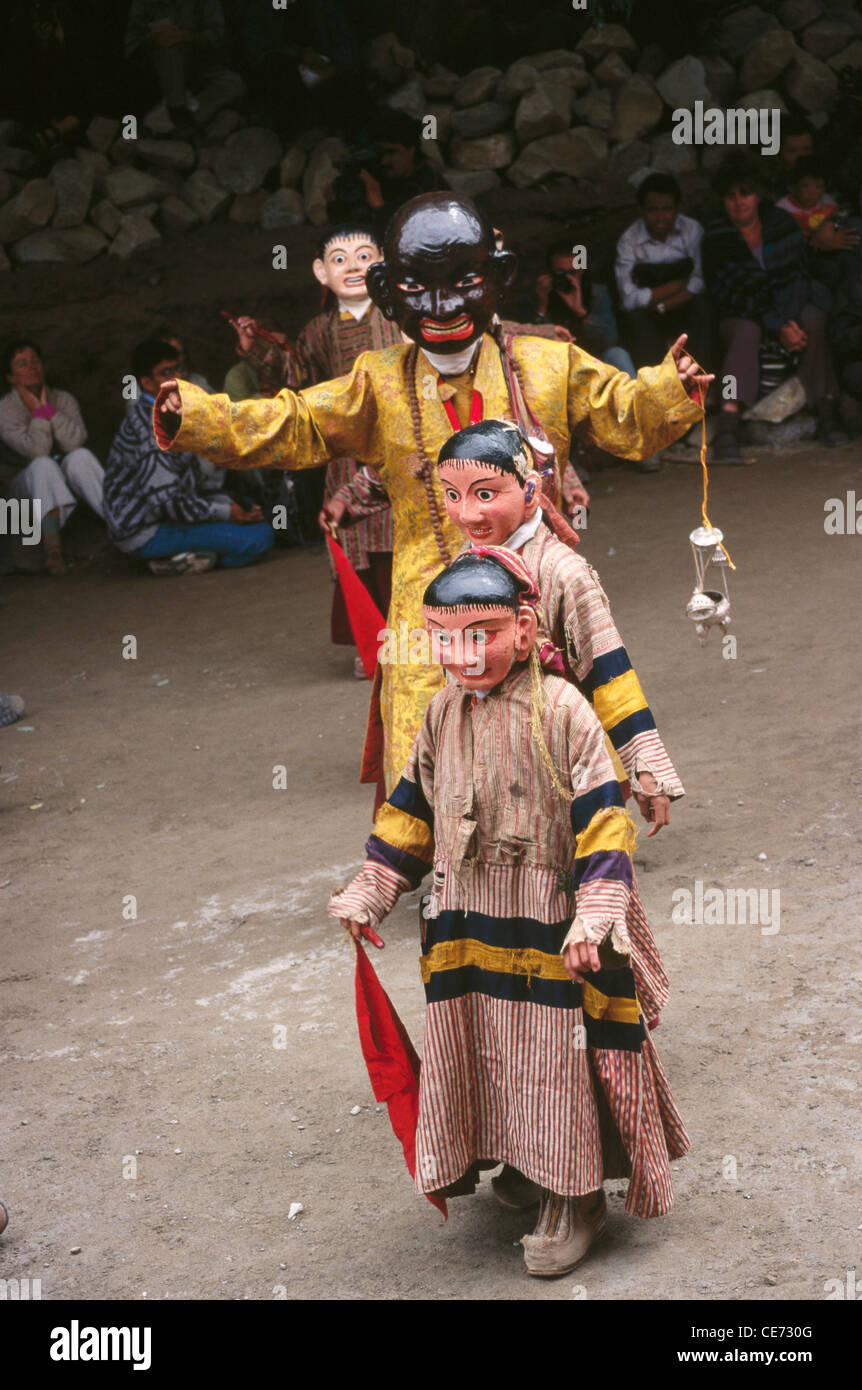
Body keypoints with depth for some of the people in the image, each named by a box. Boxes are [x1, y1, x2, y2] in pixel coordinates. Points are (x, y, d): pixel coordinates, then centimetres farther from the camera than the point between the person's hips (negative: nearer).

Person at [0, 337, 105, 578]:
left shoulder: (64, 400, 4)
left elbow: (76, 441, -15)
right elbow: (37, 450, -21)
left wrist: (48, 407, -13)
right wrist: (38, 410, -14)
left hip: (69, 479, 2)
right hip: (30, 483, -2)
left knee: (80, 456, -29)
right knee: (44, 464, -35)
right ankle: (52, 546, -57)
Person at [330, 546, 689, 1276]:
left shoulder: (561, 709, -13)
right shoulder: (443, 715, 6)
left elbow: (602, 816, -14)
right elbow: (412, 808, 15)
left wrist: (595, 915, -20)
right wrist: (371, 890, 13)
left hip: (548, 924, -6)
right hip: (466, 928, 6)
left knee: (556, 1053, 0)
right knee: (483, 1047, 14)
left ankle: (576, 1198, 14)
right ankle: (526, 1161, 34)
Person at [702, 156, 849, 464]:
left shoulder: (782, 224, -3)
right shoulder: (716, 239, -9)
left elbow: (797, 277, -8)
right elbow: (725, 299, -14)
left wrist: (790, 321, -28)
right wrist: (777, 329, -24)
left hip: (787, 306, 2)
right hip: (741, 314, -2)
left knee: (812, 318, -31)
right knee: (746, 332, -36)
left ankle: (826, 415, -27)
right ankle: (727, 430, -52)